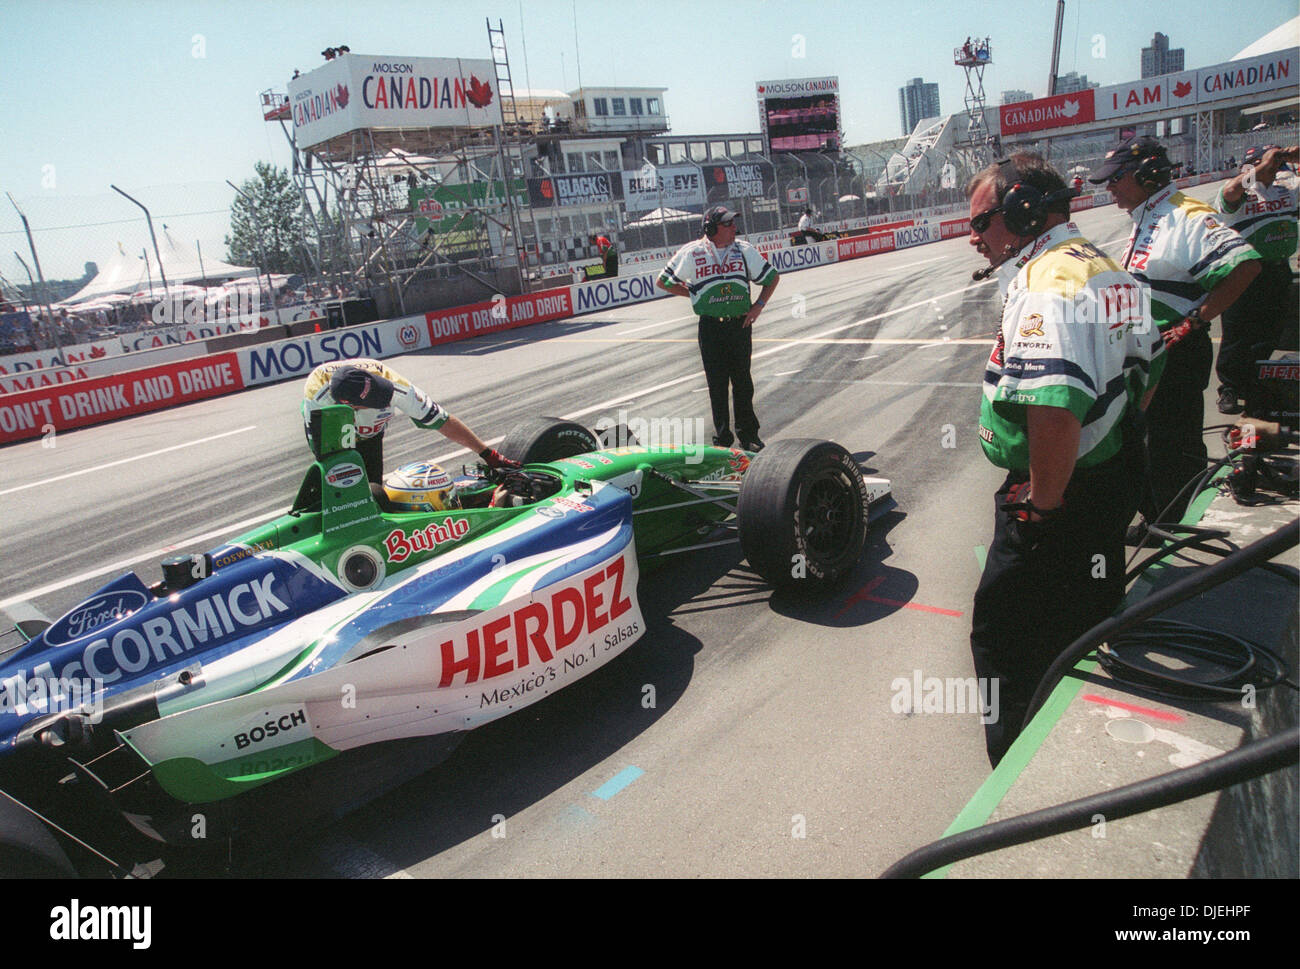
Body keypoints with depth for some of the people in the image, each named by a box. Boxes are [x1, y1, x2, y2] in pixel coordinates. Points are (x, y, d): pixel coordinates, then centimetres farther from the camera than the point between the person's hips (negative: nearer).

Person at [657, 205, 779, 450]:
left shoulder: (745, 250, 4)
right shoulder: (691, 253, -4)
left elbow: (771, 277, 16)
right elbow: (664, 282, 5)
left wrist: (758, 305, 3)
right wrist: (695, 294, 1)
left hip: (740, 324, 2)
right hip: (710, 327, -2)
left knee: (743, 383, 8)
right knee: (717, 385, 2)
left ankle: (748, 435, 19)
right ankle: (722, 439, 12)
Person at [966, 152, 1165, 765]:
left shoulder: (1044, 288, -24)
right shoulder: (1102, 268, 9)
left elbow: (1055, 414, -37)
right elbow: (1147, 360, 21)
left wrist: (1042, 505, -24)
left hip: (1058, 494, -10)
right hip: (1114, 476, 10)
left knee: (1005, 637, 3)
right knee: (1089, 619, 25)